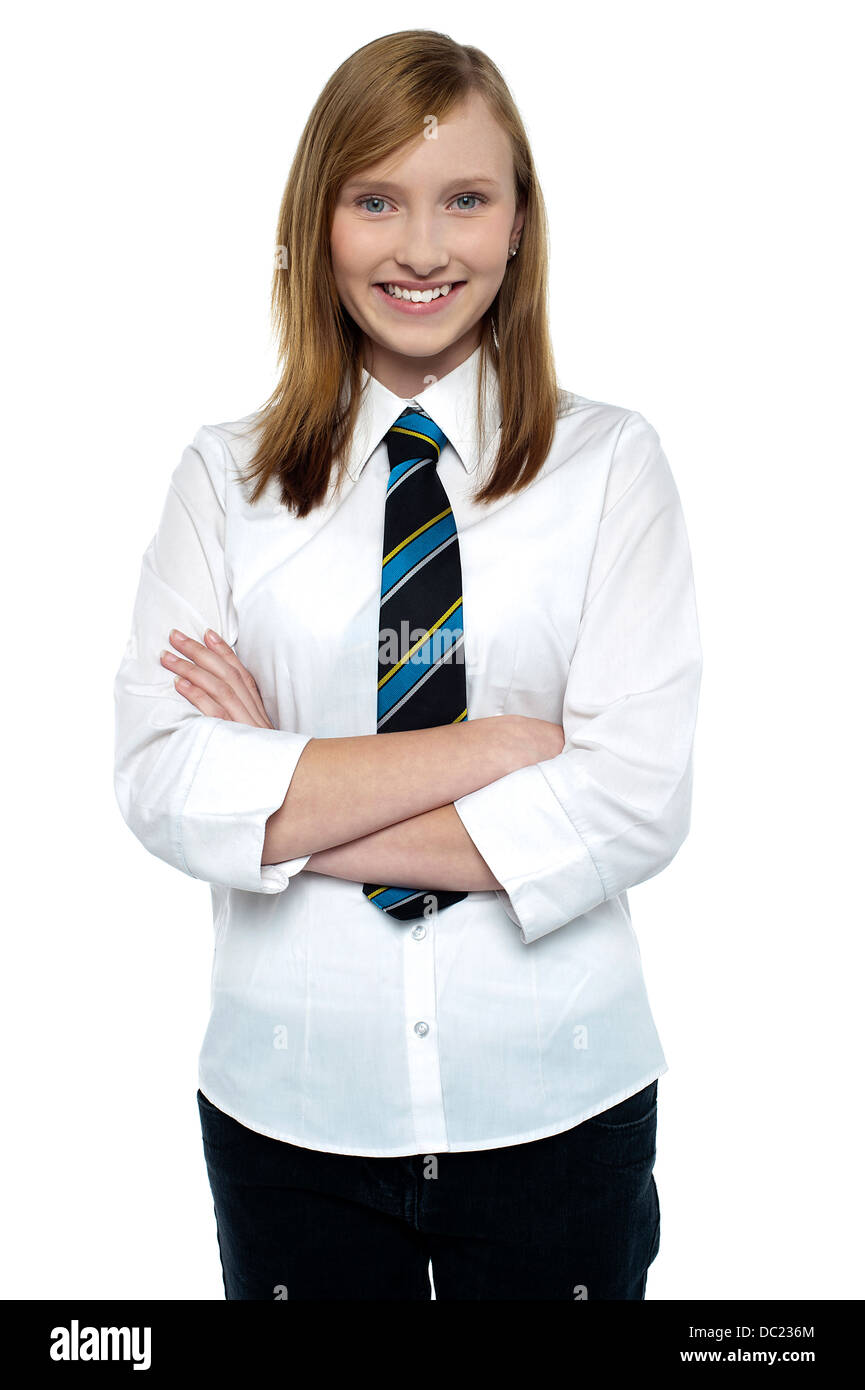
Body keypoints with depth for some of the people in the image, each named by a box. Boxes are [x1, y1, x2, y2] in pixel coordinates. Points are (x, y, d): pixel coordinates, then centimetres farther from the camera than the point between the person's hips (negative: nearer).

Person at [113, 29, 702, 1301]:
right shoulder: (224, 479, -1)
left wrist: (287, 805, -14)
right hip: (292, 1104, 1)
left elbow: (640, 803, -13)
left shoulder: (611, 464, -4)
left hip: (557, 1098, 0)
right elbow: (161, 789, -12)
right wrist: (492, 745, -18)